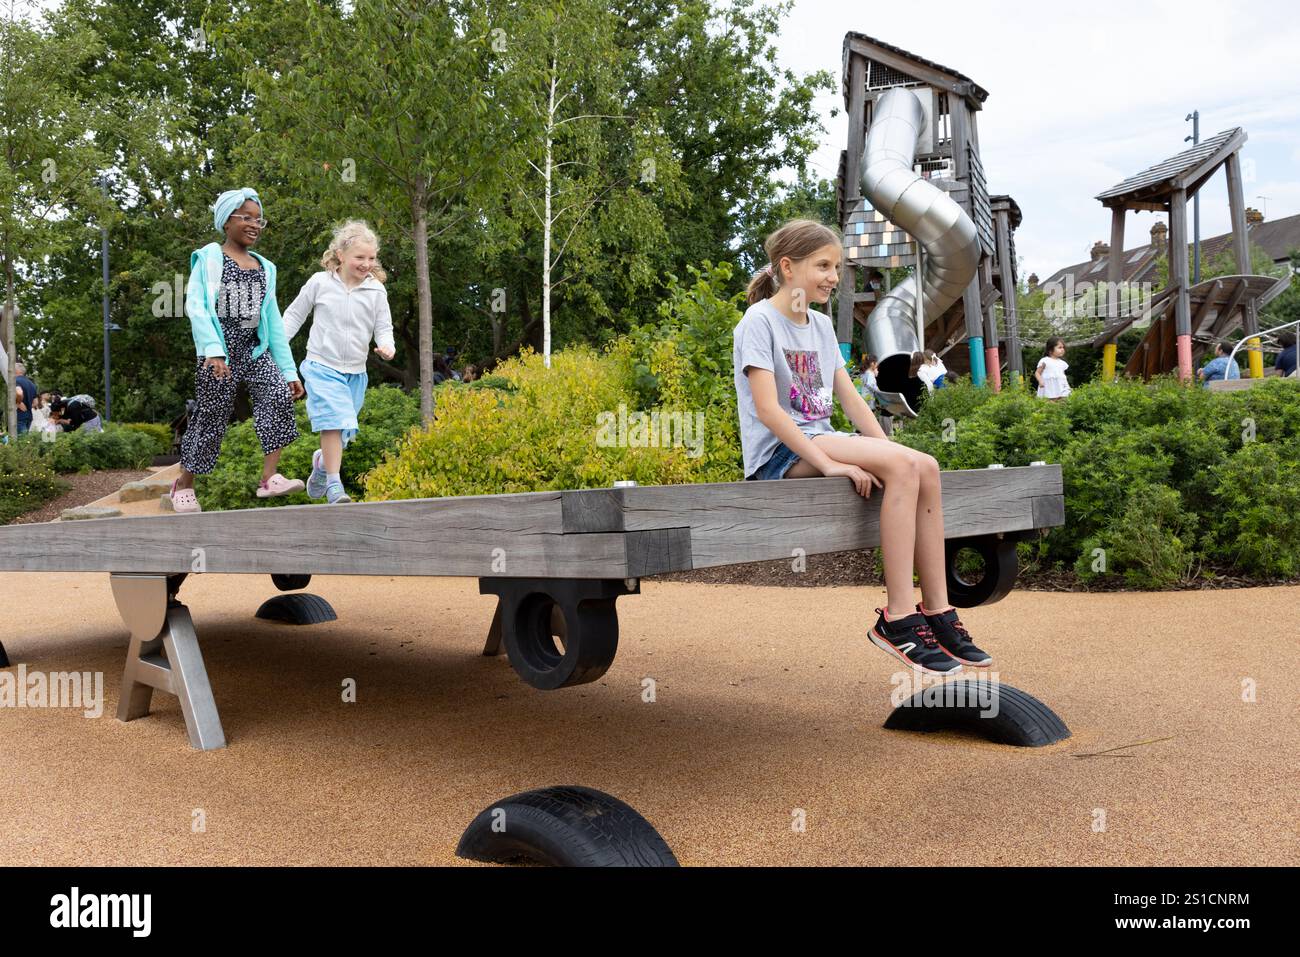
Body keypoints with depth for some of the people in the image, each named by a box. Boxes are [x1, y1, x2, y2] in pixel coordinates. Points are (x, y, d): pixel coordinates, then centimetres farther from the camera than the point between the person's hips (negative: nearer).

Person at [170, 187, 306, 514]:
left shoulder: (264, 268, 17)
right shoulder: (209, 258, 2)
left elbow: (273, 321, 17)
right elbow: (194, 305, -11)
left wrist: (289, 369, 11)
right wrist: (213, 349, -26)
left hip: (254, 349, 4)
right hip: (218, 352, -4)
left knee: (280, 395, -21)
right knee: (211, 417, 0)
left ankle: (270, 478, -23)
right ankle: (183, 485, 22)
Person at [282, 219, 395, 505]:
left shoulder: (376, 291, 0)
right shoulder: (319, 282, -3)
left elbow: (383, 327, 4)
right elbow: (294, 315, 9)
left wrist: (387, 346, -19)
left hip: (355, 372, 4)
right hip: (322, 366, -3)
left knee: (342, 431, 13)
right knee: (334, 420, -21)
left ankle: (322, 462, 45)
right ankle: (334, 487, -16)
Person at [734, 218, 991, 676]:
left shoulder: (822, 325, 17)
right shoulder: (759, 321, -7)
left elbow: (850, 397, 14)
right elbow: (767, 409, -18)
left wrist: (888, 448, -2)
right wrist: (828, 462, -24)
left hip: (820, 442, 8)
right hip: (779, 454, -7)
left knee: (924, 466, -16)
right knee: (902, 466, -27)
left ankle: (937, 611, -14)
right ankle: (898, 618, -25)